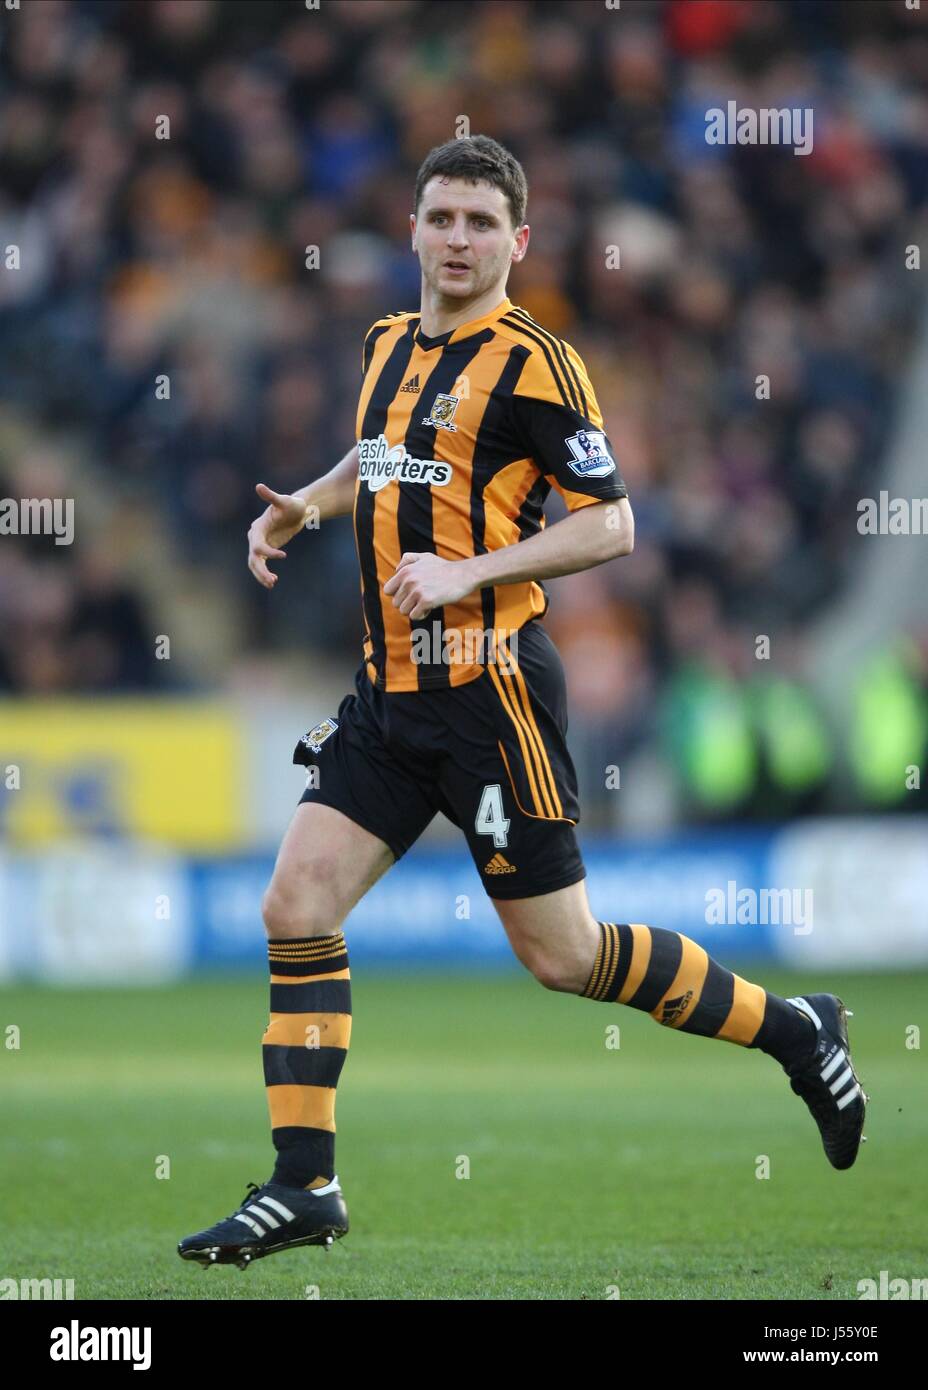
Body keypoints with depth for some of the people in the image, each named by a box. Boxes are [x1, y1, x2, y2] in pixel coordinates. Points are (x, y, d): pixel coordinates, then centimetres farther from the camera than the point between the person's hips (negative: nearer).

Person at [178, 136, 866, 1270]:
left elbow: (610, 525, -12)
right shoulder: (389, 345, 13)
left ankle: (791, 1029, 18)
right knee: (296, 907, -4)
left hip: (487, 686, -7)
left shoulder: (533, 363, -10)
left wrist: (465, 573, -20)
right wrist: (302, 506, 16)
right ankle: (303, 1188, -1)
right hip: (389, 690, 7)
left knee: (561, 954, -2)